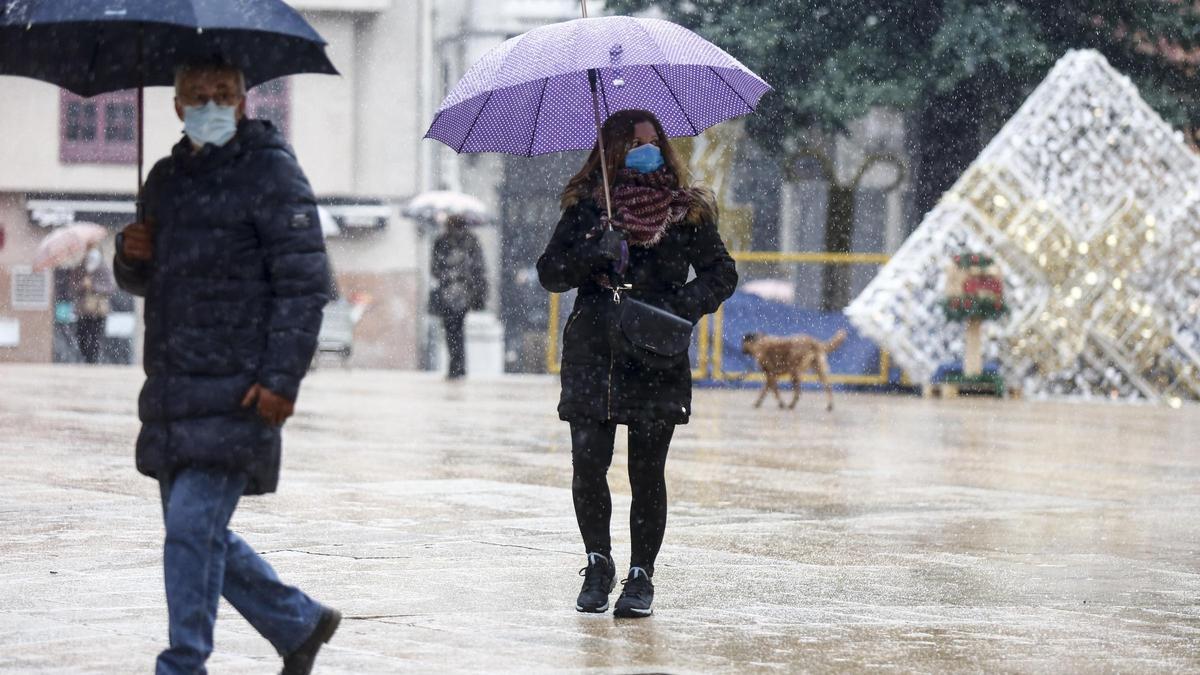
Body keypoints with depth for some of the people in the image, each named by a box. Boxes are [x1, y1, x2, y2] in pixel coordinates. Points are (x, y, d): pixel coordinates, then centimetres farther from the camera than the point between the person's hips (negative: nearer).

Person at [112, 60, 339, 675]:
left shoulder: (270, 172, -5)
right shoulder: (166, 179, 16)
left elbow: (304, 283, -11)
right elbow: (144, 281, 28)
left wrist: (281, 378, -19)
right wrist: (131, 256, 3)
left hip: (237, 392, -8)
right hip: (172, 391, 8)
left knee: (193, 527, -13)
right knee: (200, 533, 12)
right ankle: (300, 624, 29)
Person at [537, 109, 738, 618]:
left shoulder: (687, 210, 6)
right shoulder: (587, 206, 6)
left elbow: (721, 274, 9)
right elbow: (549, 272, 4)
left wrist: (682, 304, -8)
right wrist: (593, 254, -14)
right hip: (593, 354, 0)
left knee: (647, 472, -1)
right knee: (588, 465, -5)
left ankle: (641, 575, 12)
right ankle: (598, 564, 17)